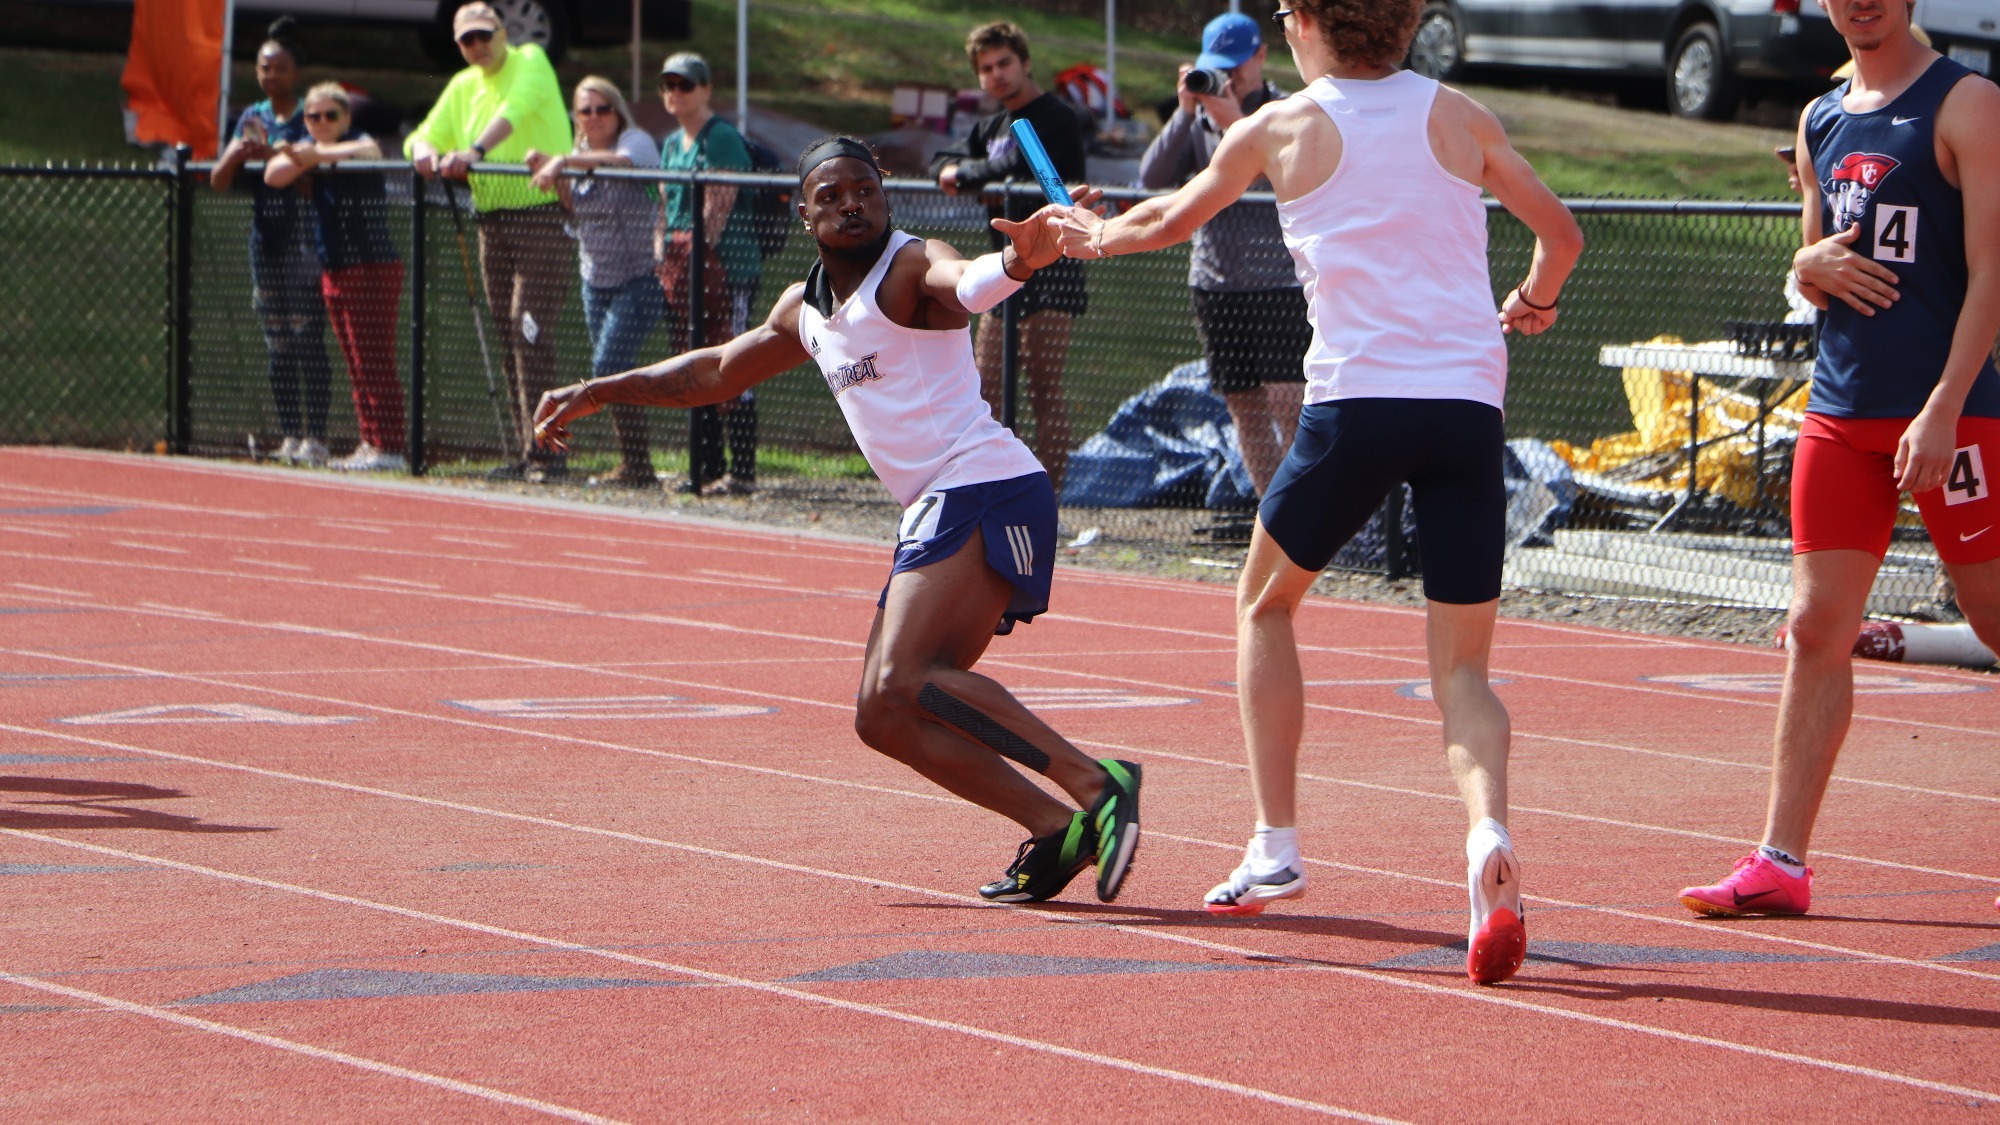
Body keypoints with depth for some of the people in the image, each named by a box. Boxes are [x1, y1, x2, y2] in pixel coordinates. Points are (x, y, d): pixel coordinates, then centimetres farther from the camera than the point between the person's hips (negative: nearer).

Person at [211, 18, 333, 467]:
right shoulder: (252, 118, 13)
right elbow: (218, 181, 11)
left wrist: (273, 155, -22)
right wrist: (237, 155, -8)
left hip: (304, 241, -5)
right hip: (265, 241, 6)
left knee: (308, 341, -9)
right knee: (277, 346, 6)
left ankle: (315, 437, -9)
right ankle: (289, 437, 9)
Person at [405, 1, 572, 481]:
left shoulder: (530, 62, -5)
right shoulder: (462, 87, 15)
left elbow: (515, 110, -23)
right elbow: (425, 136, 15)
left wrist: (475, 151, -39)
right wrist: (425, 151, -11)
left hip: (542, 214, -7)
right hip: (492, 221, 7)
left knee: (529, 330, -15)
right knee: (509, 338, 7)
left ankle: (545, 452, -16)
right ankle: (526, 451, 11)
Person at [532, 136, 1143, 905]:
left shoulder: (911, 268, -7)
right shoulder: (806, 311, 19)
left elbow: (971, 285, -31)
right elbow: (715, 372, 34)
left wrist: (1020, 259, -54)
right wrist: (596, 394, 33)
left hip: (985, 487, -9)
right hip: (934, 514, 9)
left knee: (901, 683, -26)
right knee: (884, 718, 3)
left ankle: (1098, 785, -29)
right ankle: (1055, 831, 1)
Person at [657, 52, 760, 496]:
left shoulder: (723, 138, -9)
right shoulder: (672, 144, 18)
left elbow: (718, 208, -14)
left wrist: (697, 255, -15)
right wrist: (664, 258, 11)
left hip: (724, 264, -9)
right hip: (682, 267, 9)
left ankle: (742, 471, -8)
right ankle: (705, 469, 14)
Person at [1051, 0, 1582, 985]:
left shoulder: (1280, 129, 8)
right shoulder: (1459, 116, 13)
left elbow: (1168, 220, 26)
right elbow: (1560, 233, 21)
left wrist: (1098, 237, 47)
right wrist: (1531, 303, 44)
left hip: (1356, 397, -2)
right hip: (1469, 404, 2)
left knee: (1264, 606, 23)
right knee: (1461, 665, 5)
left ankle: (1275, 848, 18)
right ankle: (1488, 830, -25)